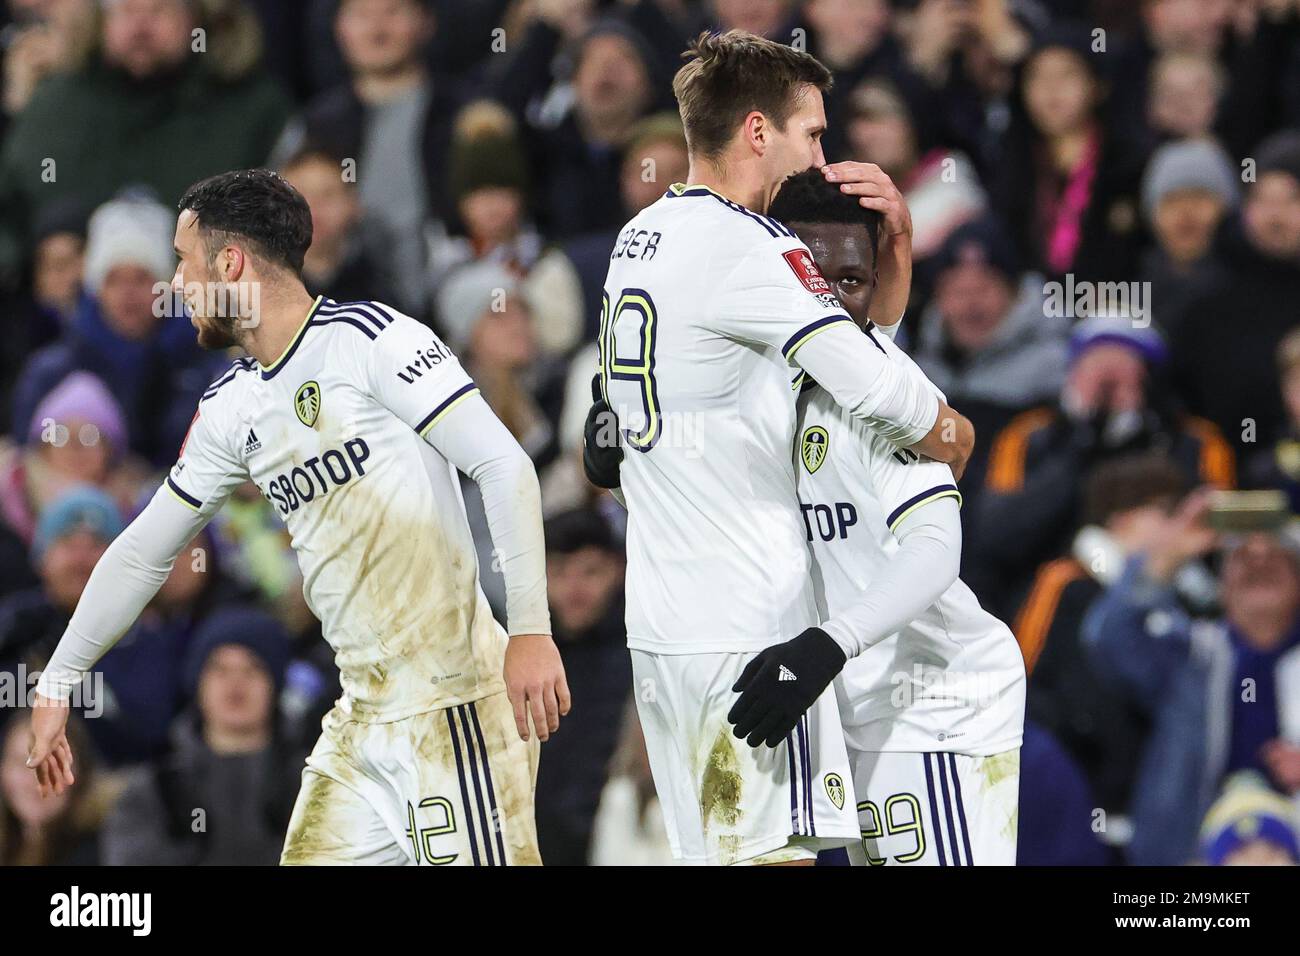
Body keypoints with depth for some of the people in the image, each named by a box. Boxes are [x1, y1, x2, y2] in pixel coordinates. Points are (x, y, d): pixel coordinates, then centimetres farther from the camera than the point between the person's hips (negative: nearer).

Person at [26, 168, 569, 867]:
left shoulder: (369, 338, -9)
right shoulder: (229, 409, 14)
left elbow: (504, 467, -14)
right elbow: (145, 551, 25)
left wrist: (531, 631, -20)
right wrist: (55, 685, 28)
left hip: (453, 700, -8)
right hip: (362, 719, 8)